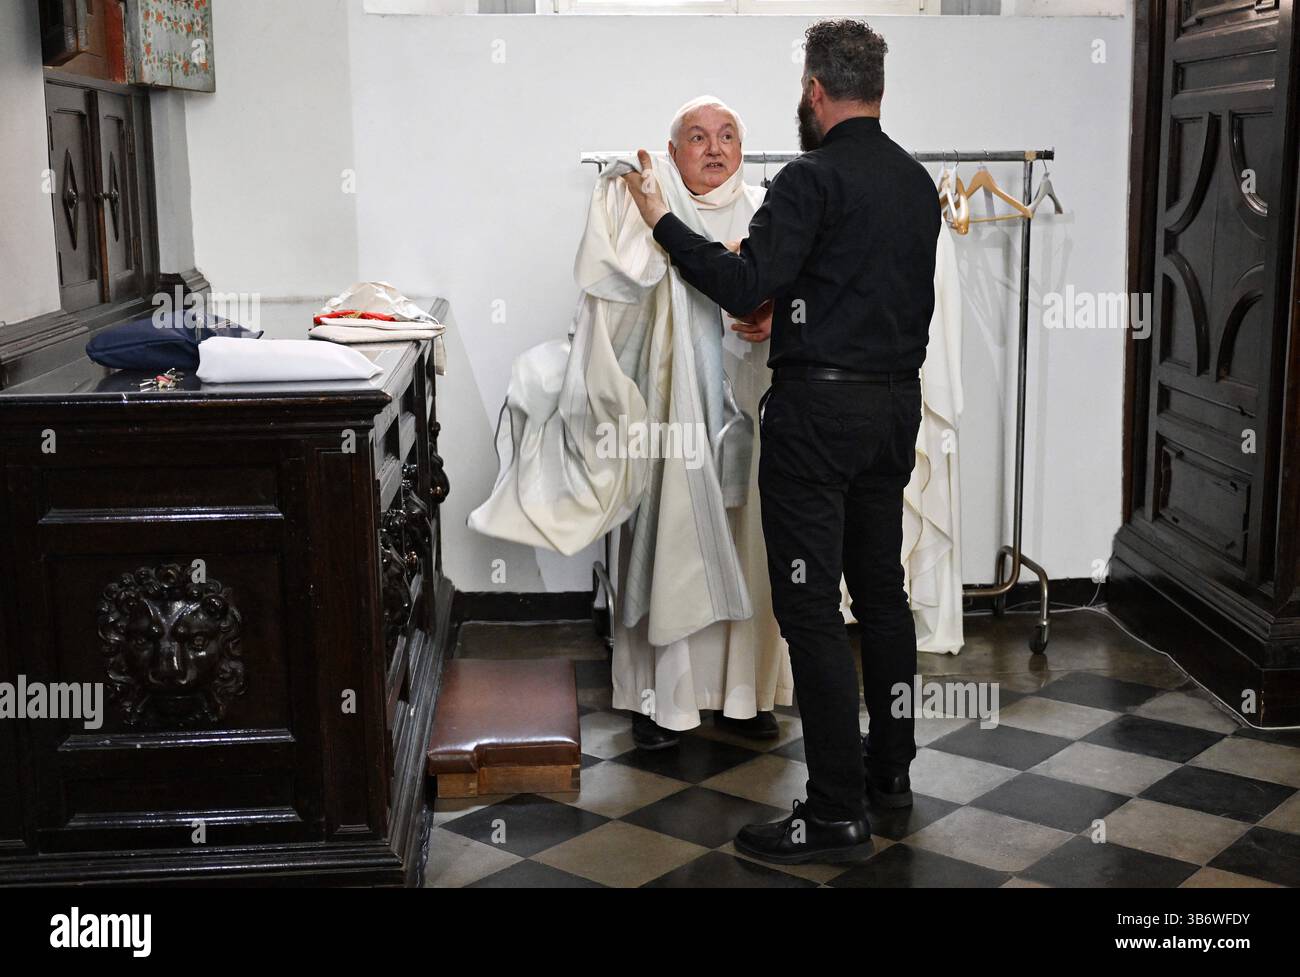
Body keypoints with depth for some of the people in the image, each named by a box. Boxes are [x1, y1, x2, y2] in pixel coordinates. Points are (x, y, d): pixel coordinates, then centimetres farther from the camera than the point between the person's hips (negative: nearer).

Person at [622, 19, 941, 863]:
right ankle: (889, 767, 30)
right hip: (896, 404, 9)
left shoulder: (814, 178, -12)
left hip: (818, 410, -8)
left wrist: (661, 219, -10)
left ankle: (837, 817, -3)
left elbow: (744, 287, -19)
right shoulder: (919, 184, 13)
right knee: (882, 588, 17)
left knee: (811, 606, -5)